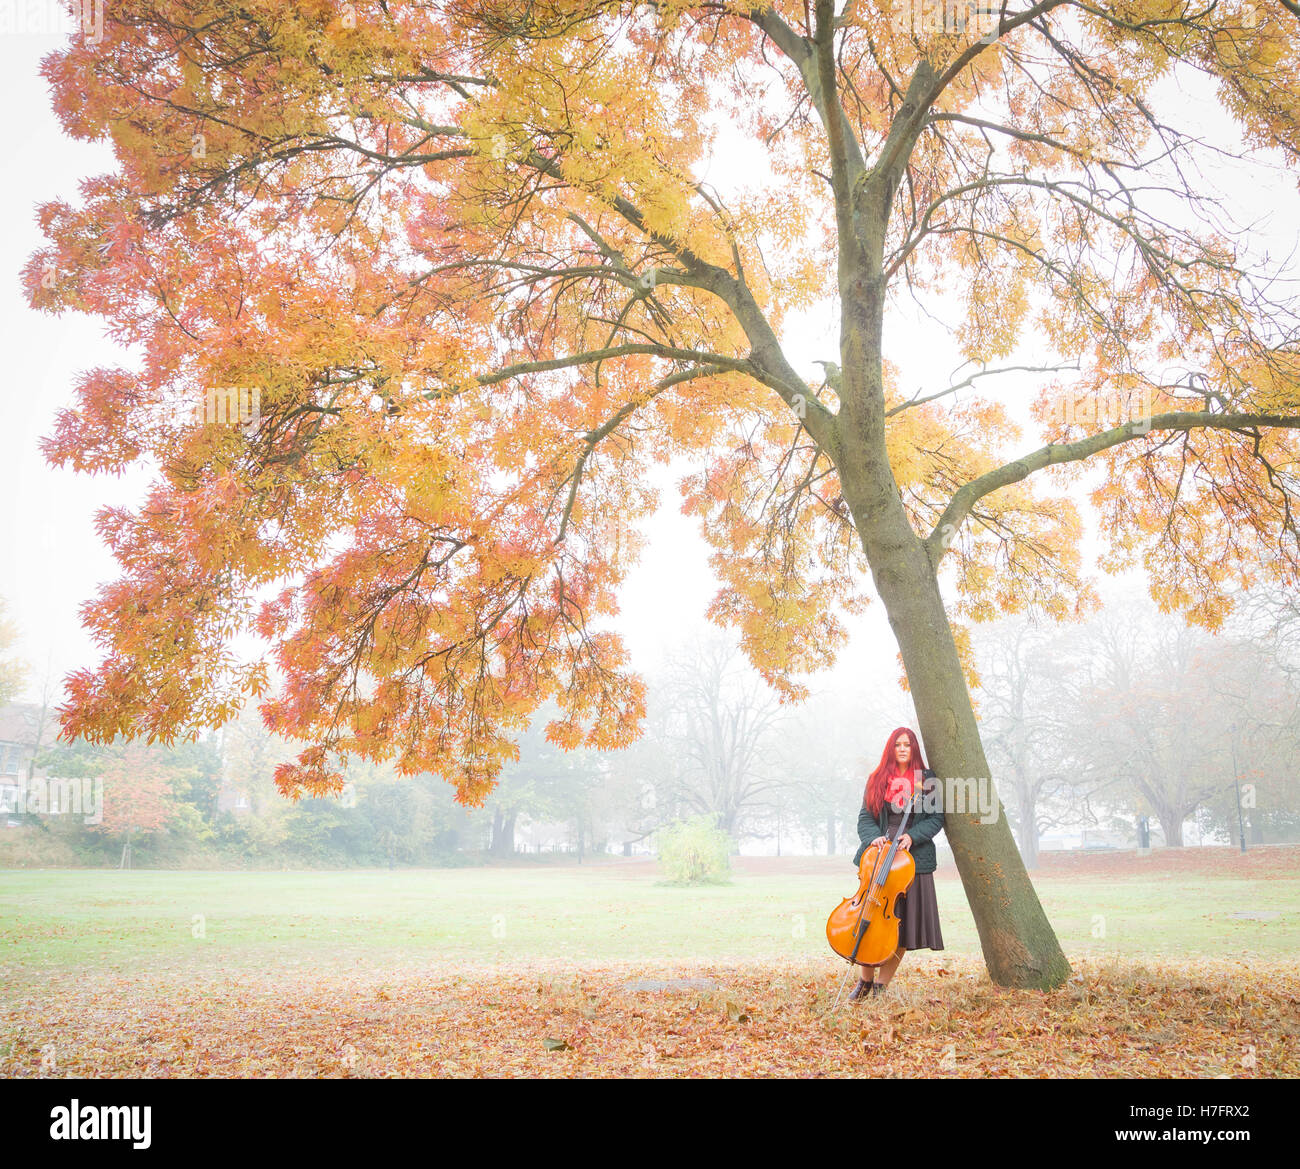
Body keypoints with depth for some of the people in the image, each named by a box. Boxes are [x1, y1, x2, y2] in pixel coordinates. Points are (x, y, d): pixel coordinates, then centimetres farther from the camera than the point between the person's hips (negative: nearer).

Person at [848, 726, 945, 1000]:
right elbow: (865, 817, 7)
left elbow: (936, 817, 2)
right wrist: (873, 837, -13)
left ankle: (881, 984, 13)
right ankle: (865, 980, 18)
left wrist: (913, 836, -13)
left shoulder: (927, 780, 5)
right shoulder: (877, 780, 9)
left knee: (903, 923, -1)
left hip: (913, 858, -1)